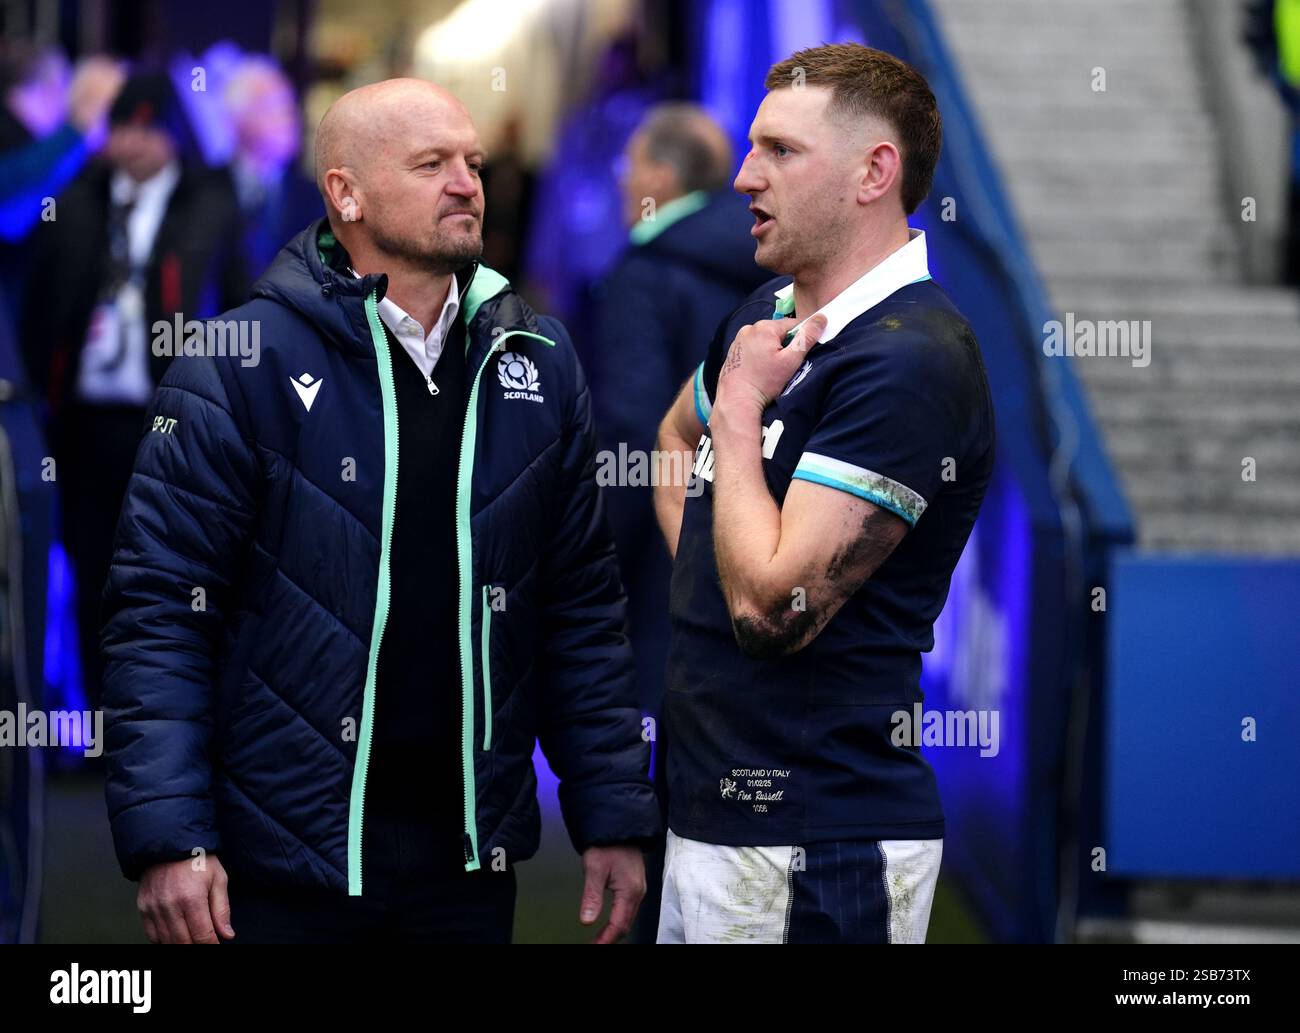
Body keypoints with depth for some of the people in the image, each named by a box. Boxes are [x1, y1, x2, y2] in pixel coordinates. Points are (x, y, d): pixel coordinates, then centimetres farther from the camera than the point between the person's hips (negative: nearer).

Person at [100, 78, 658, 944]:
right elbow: (162, 612, -9)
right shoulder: (240, 369, -8)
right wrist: (170, 838, -17)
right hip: (283, 864, -4)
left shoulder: (537, 364, 6)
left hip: (469, 857, 4)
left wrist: (614, 818, 5)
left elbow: (583, 610, 10)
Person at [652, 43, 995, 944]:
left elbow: (773, 610, -24)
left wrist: (741, 411, -11)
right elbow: (678, 435, 35)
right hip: (710, 807, 9)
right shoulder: (766, 317, 11)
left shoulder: (911, 359, -19)